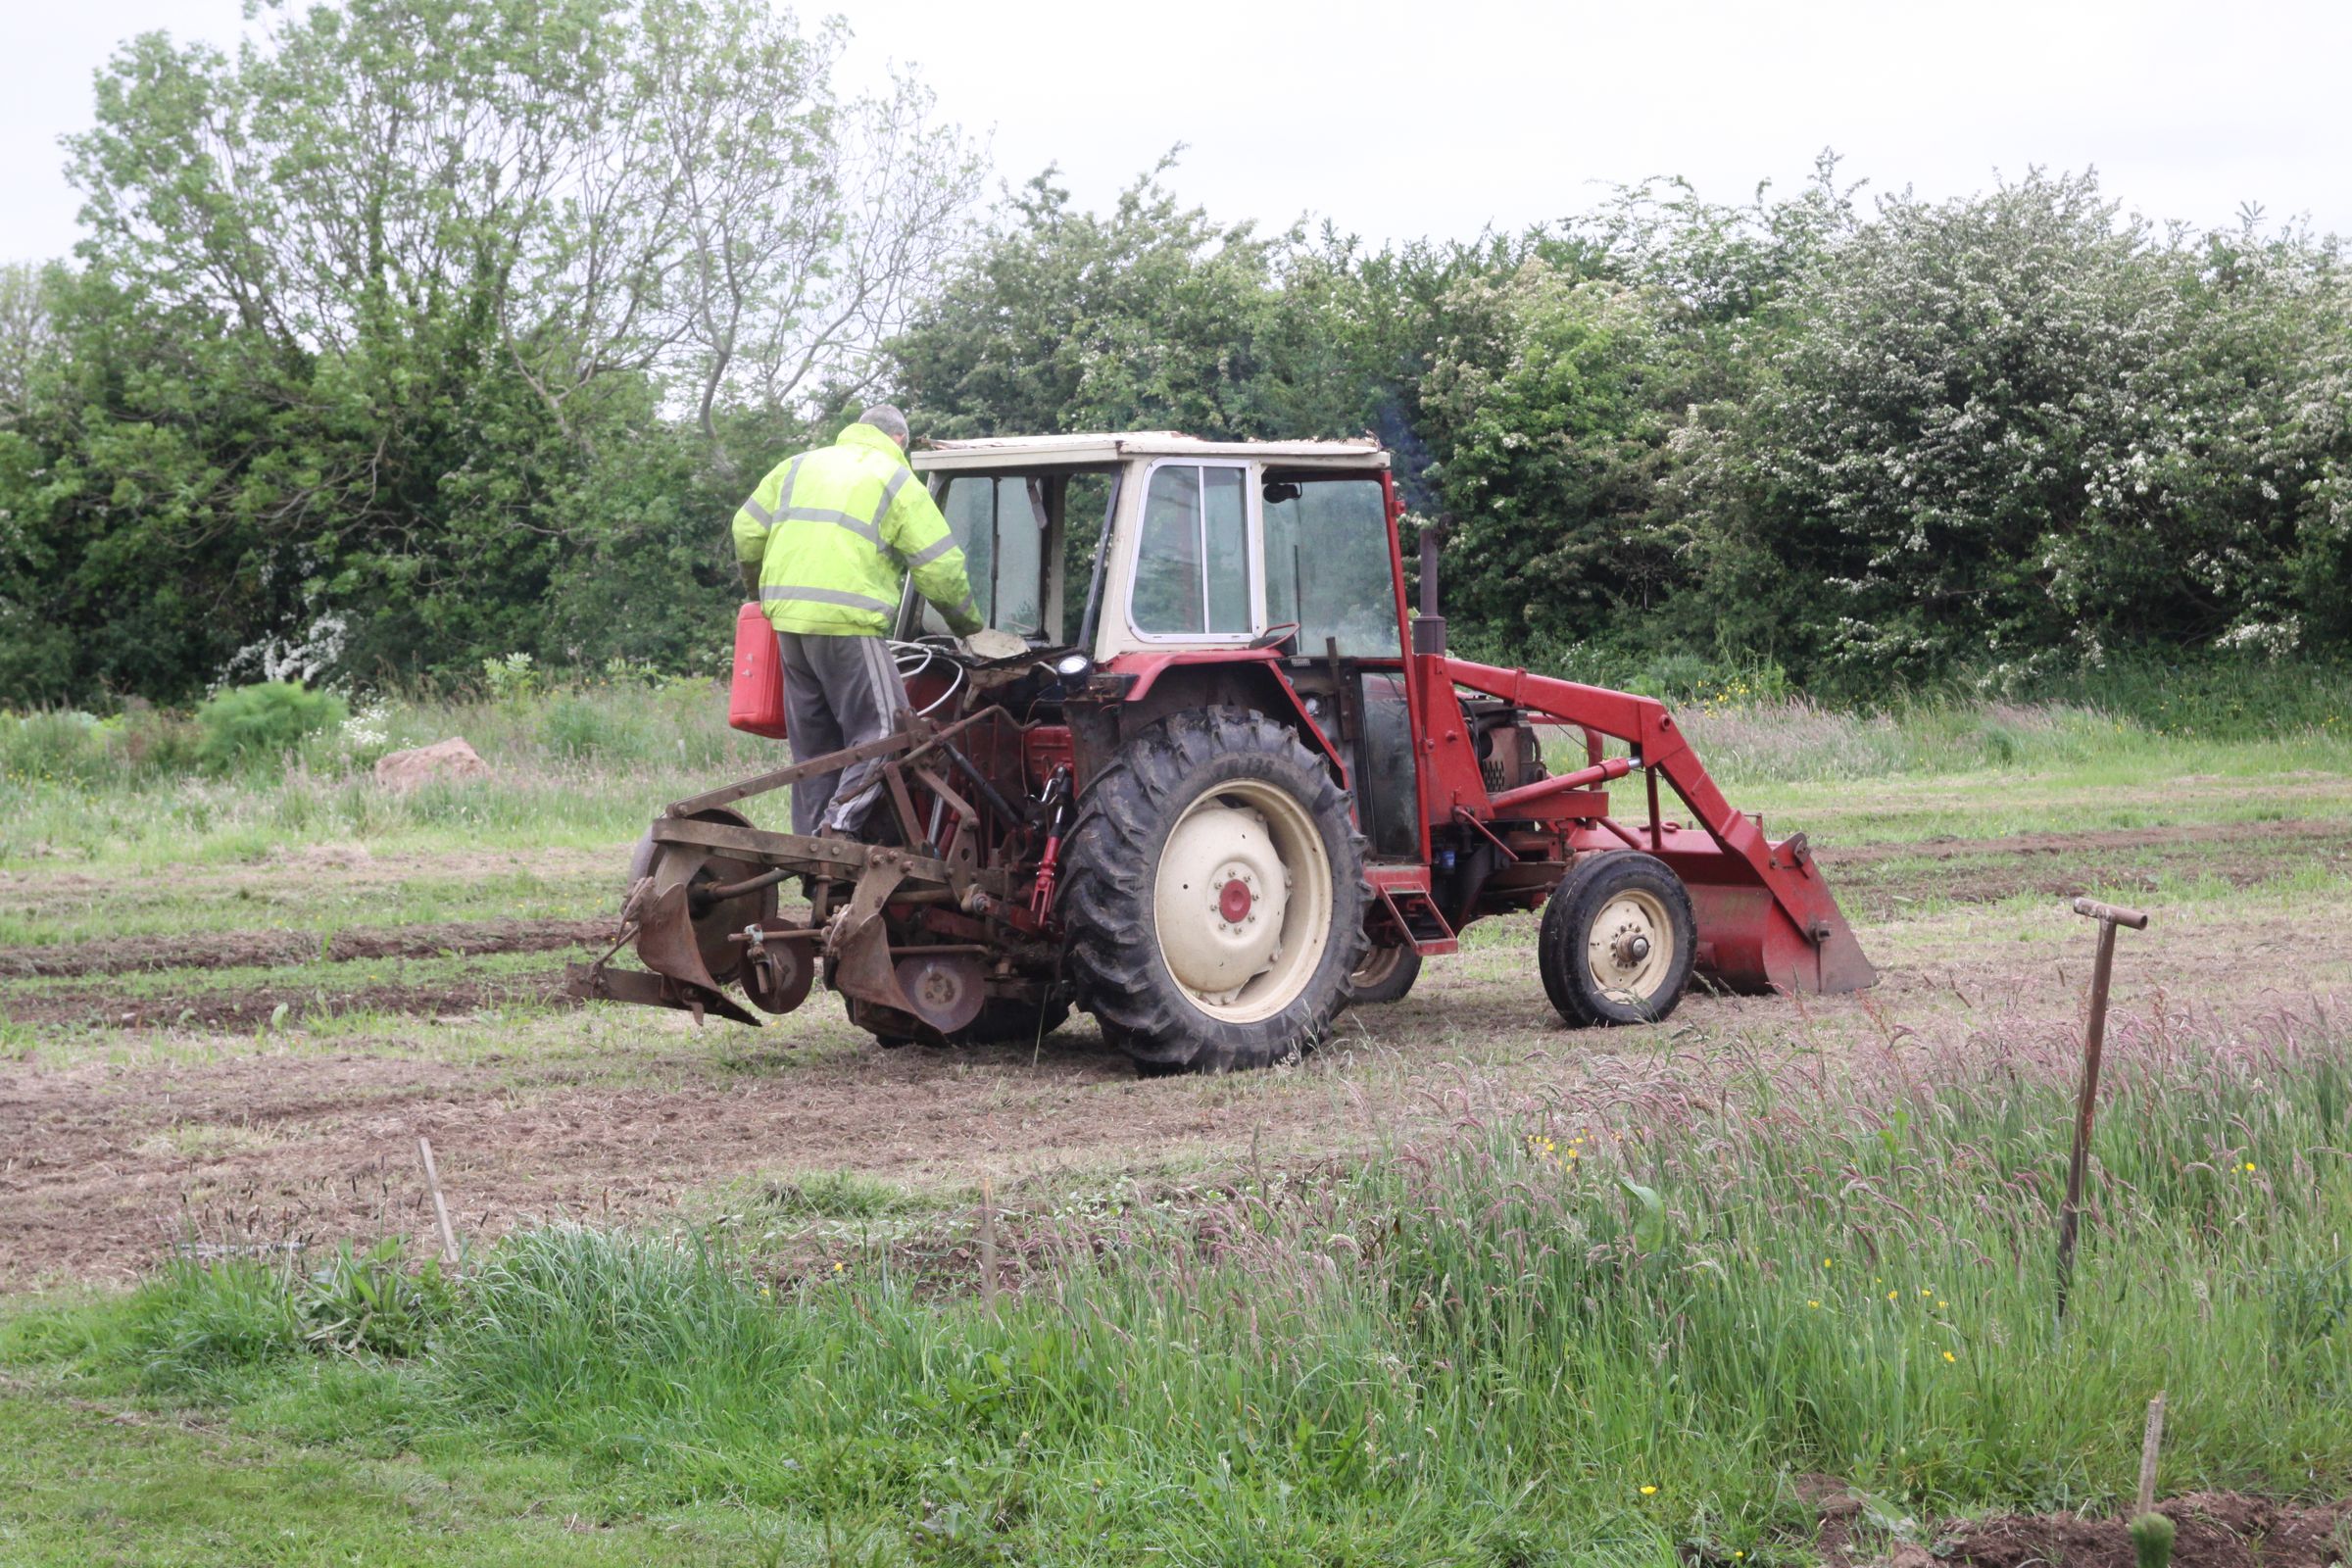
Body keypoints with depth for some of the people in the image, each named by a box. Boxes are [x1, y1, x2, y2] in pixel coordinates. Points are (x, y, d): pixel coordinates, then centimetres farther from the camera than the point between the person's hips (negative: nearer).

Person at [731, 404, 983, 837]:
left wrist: (758, 591, 36)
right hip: (847, 623, -6)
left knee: (812, 739, 12)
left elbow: (747, 530, 19)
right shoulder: (896, 480, 3)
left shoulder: (799, 466, 19)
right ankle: (841, 823, -21)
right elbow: (940, 567, 0)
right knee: (880, 731, -4)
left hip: (787, 621, 6)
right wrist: (968, 623, 14)